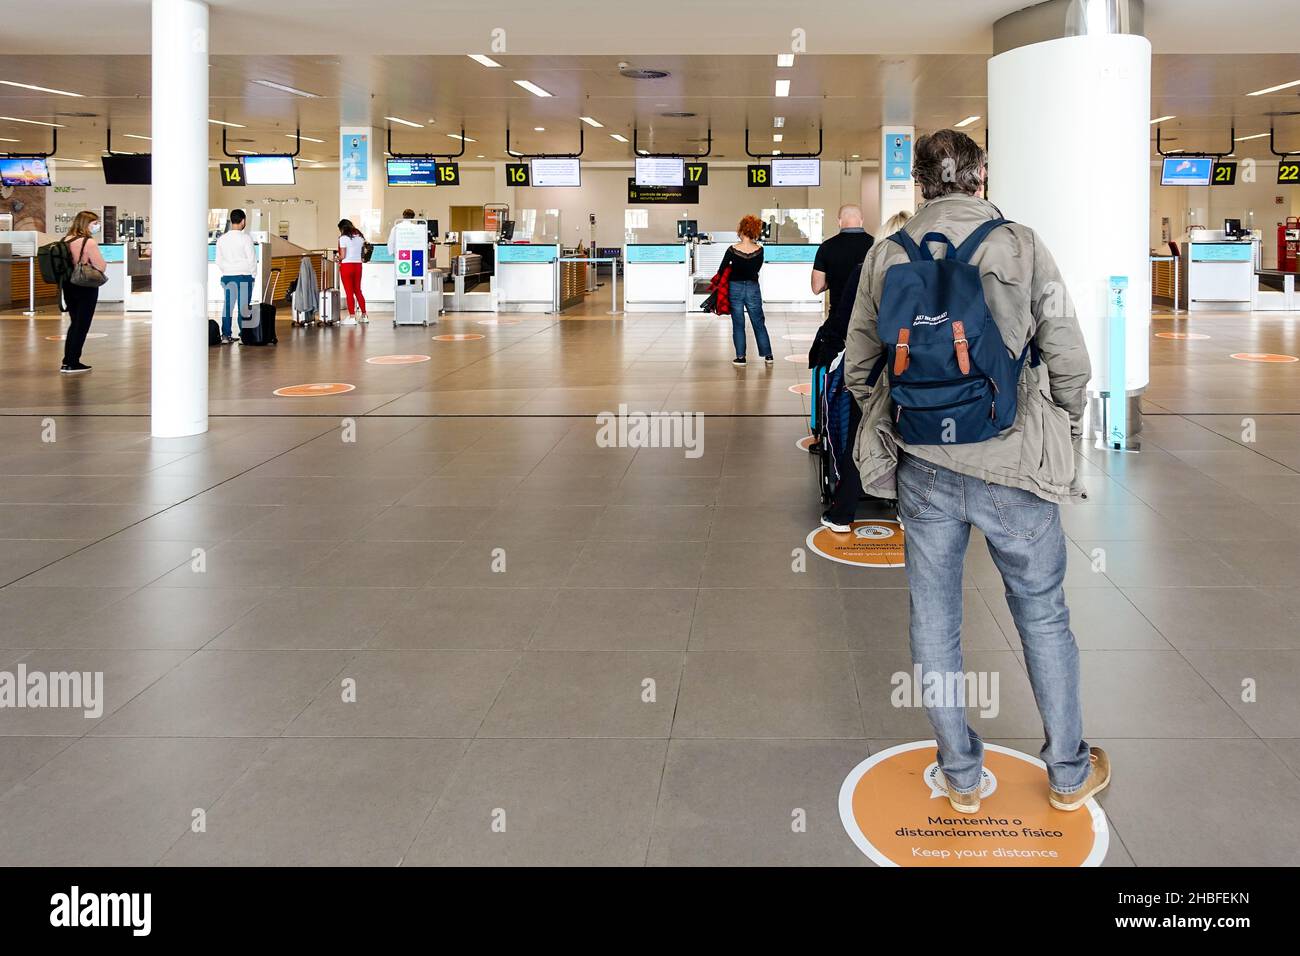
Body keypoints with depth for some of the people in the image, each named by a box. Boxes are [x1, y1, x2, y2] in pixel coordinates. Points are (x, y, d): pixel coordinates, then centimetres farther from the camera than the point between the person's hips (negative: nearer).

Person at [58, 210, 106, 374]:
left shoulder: (65, 241, 5)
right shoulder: (89, 243, -16)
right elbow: (101, 267, -18)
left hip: (68, 285, 7)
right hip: (86, 288, -7)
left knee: (74, 323, 20)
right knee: (82, 325, 2)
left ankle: (67, 361, 22)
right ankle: (72, 364, 3)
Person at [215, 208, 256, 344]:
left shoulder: (221, 239, 5)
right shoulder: (245, 238, -9)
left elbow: (219, 261, 10)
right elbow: (252, 259, -7)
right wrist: (253, 272, 6)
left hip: (227, 276, 4)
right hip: (244, 276, -4)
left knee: (227, 305, 6)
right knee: (244, 306, 0)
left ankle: (226, 335, 2)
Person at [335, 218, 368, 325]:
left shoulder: (343, 238, -10)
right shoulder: (360, 237, 9)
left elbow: (343, 256, -13)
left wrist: (338, 259, 6)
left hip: (346, 265, -6)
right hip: (358, 265, 6)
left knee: (349, 292, -1)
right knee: (358, 290, 15)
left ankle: (352, 317, 0)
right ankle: (364, 316, 16)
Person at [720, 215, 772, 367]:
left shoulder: (732, 250, -13)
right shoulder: (759, 250, -8)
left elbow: (721, 270, -5)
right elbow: (756, 268, 6)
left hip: (735, 288, -2)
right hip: (753, 288, 2)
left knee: (738, 325, 8)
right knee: (759, 323, 14)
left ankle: (740, 357, 9)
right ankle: (768, 355, 18)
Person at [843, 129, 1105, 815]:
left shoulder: (886, 257, -1)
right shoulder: (1022, 248, -8)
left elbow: (857, 367, 6)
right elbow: (1070, 361, -5)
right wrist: (1064, 433, 13)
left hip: (923, 472, 2)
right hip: (1014, 471, -2)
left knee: (933, 622, 14)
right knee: (1044, 617, 14)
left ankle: (962, 776, 27)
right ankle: (1070, 773, 28)